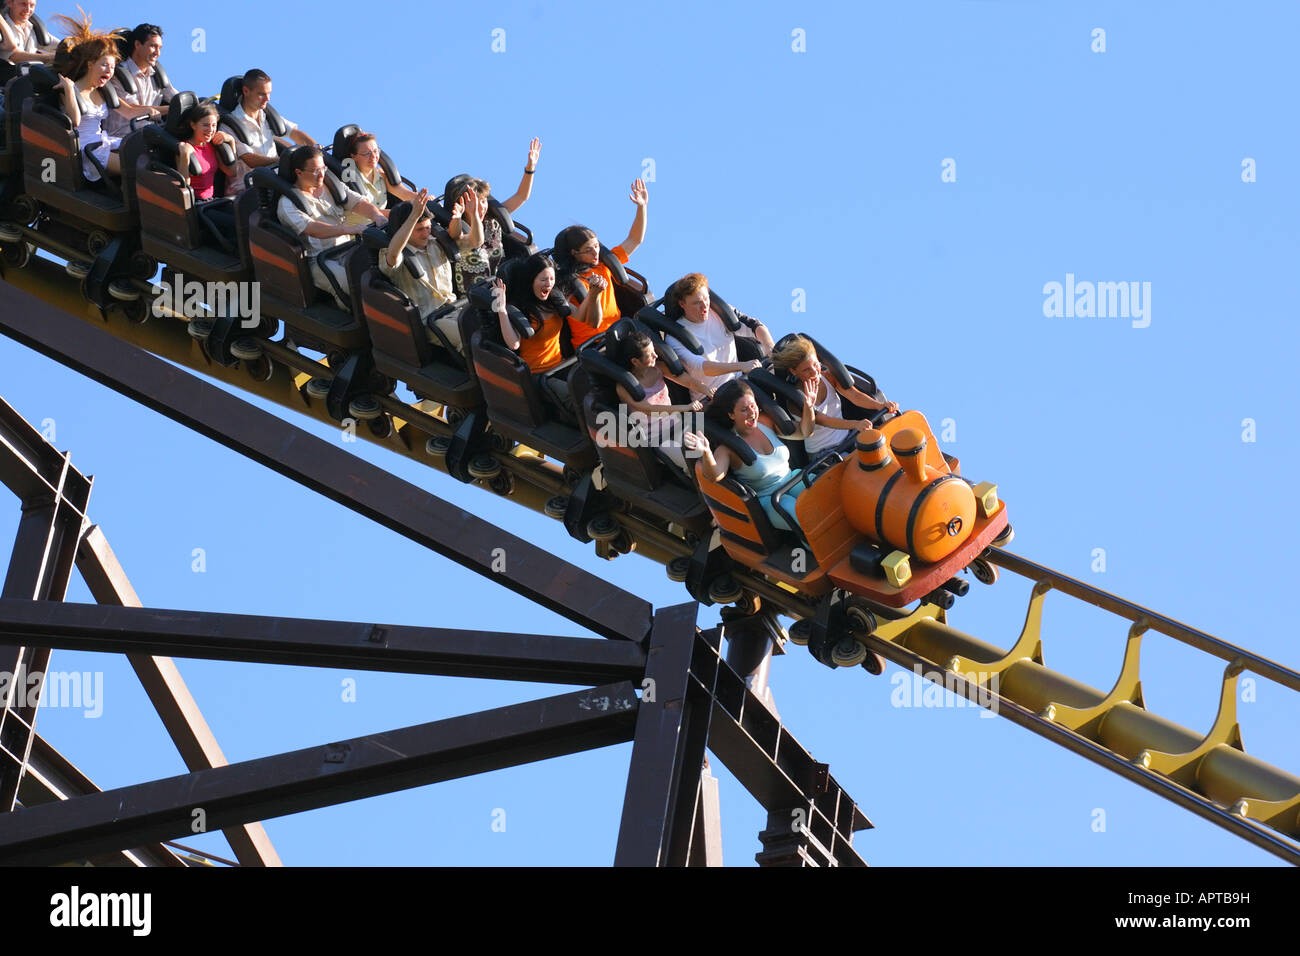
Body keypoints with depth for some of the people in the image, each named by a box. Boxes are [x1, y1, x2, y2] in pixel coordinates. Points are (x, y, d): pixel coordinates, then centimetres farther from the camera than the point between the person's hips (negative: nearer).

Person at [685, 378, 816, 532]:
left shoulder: (765, 421, 2)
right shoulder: (728, 446, -14)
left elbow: (803, 432, 11)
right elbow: (715, 476, -33)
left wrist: (808, 407, -8)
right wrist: (706, 452, -53)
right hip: (767, 500, -6)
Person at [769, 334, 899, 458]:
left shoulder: (828, 377, 0)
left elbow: (855, 395, -10)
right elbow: (822, 420, -28)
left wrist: (880, 405, -31)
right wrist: (855, 424, -44)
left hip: (847, 437, 5)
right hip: (821, 454, -5)